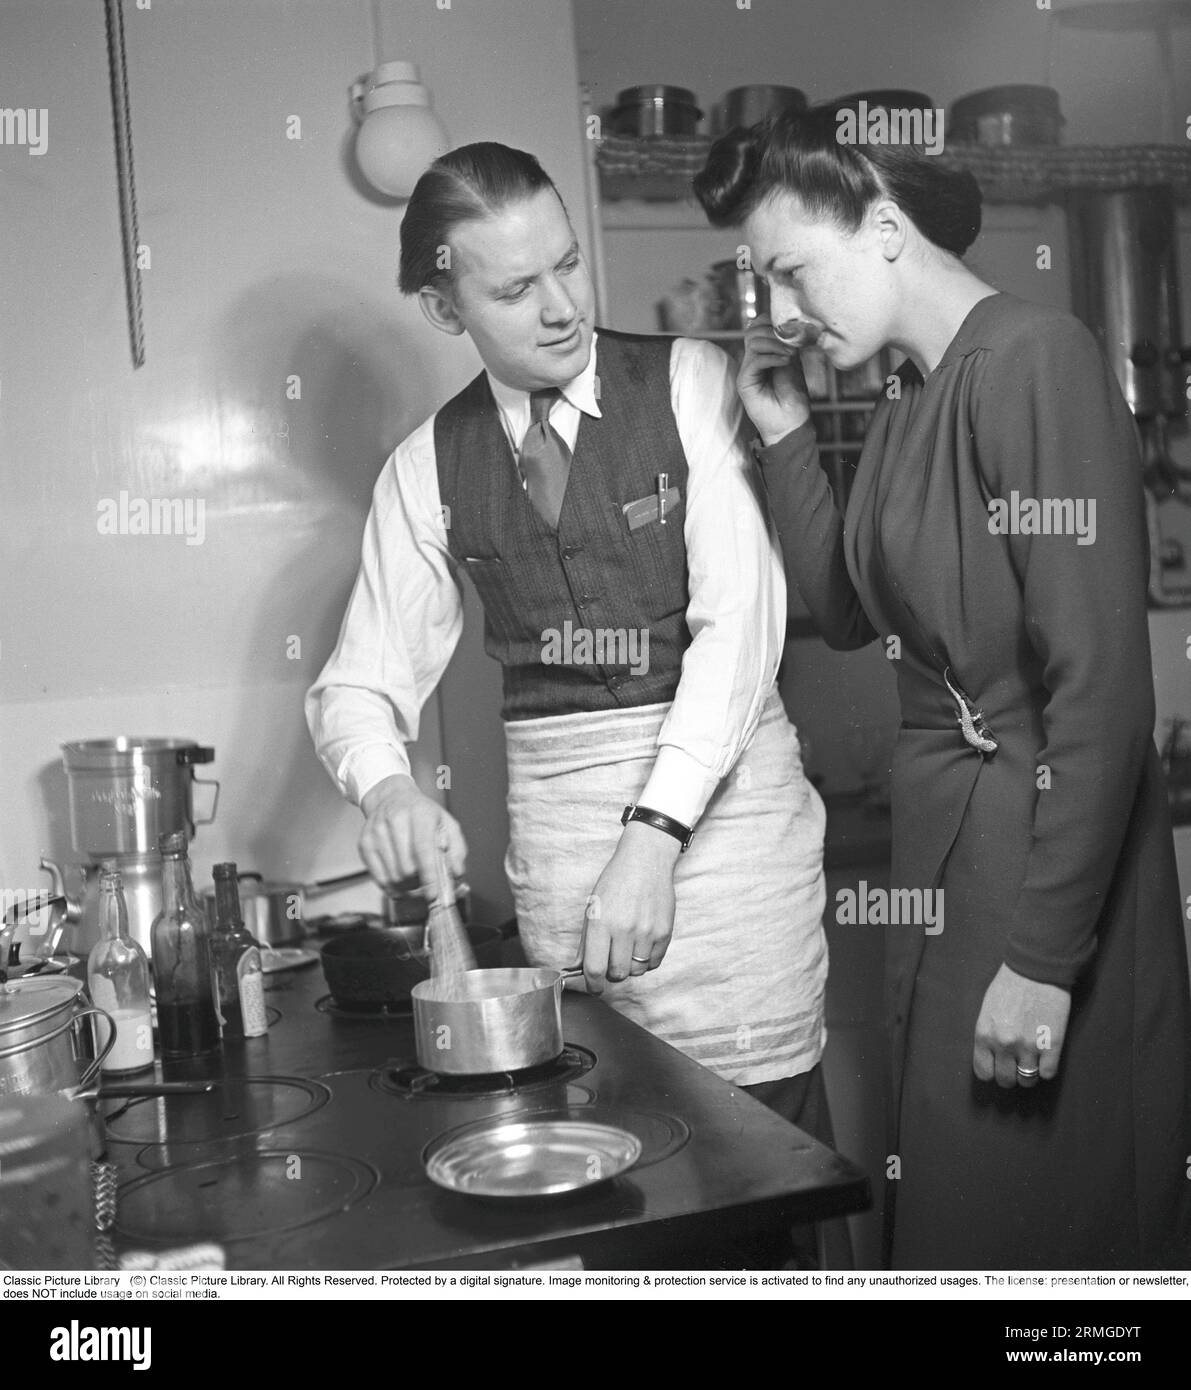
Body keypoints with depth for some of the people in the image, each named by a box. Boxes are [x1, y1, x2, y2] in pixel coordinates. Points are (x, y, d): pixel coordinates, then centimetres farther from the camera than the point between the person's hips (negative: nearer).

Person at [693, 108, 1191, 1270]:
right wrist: (782, 432, 5)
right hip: (939, 836, 8)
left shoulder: (1034, 360, -17)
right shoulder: (908, 397, 9)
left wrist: (1044, 959, -19)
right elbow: (847, 610, 15)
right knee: (947, 1200, 17)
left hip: (1046, 847, -8)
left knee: (1021, 1222, 5)